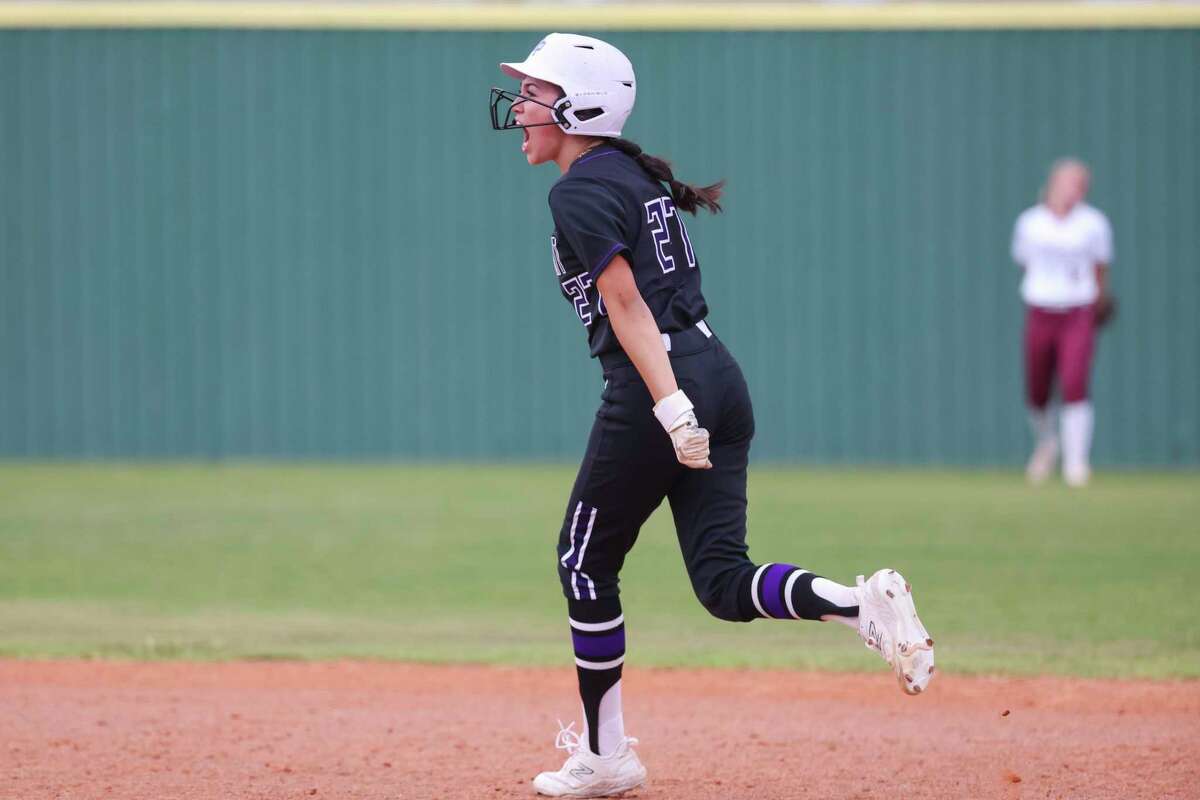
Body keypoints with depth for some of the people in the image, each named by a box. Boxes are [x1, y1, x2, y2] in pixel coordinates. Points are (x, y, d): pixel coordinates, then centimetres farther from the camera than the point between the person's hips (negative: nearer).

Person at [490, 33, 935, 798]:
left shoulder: (580, 193, -8)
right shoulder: (637, 172, 18)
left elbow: (626, 303, -17)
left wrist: (670, 407, -25)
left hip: (654, 387, -8)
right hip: (720, 375, 8)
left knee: (586, 562, 8)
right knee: (723, 580, 4)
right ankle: (863, 604, -20)